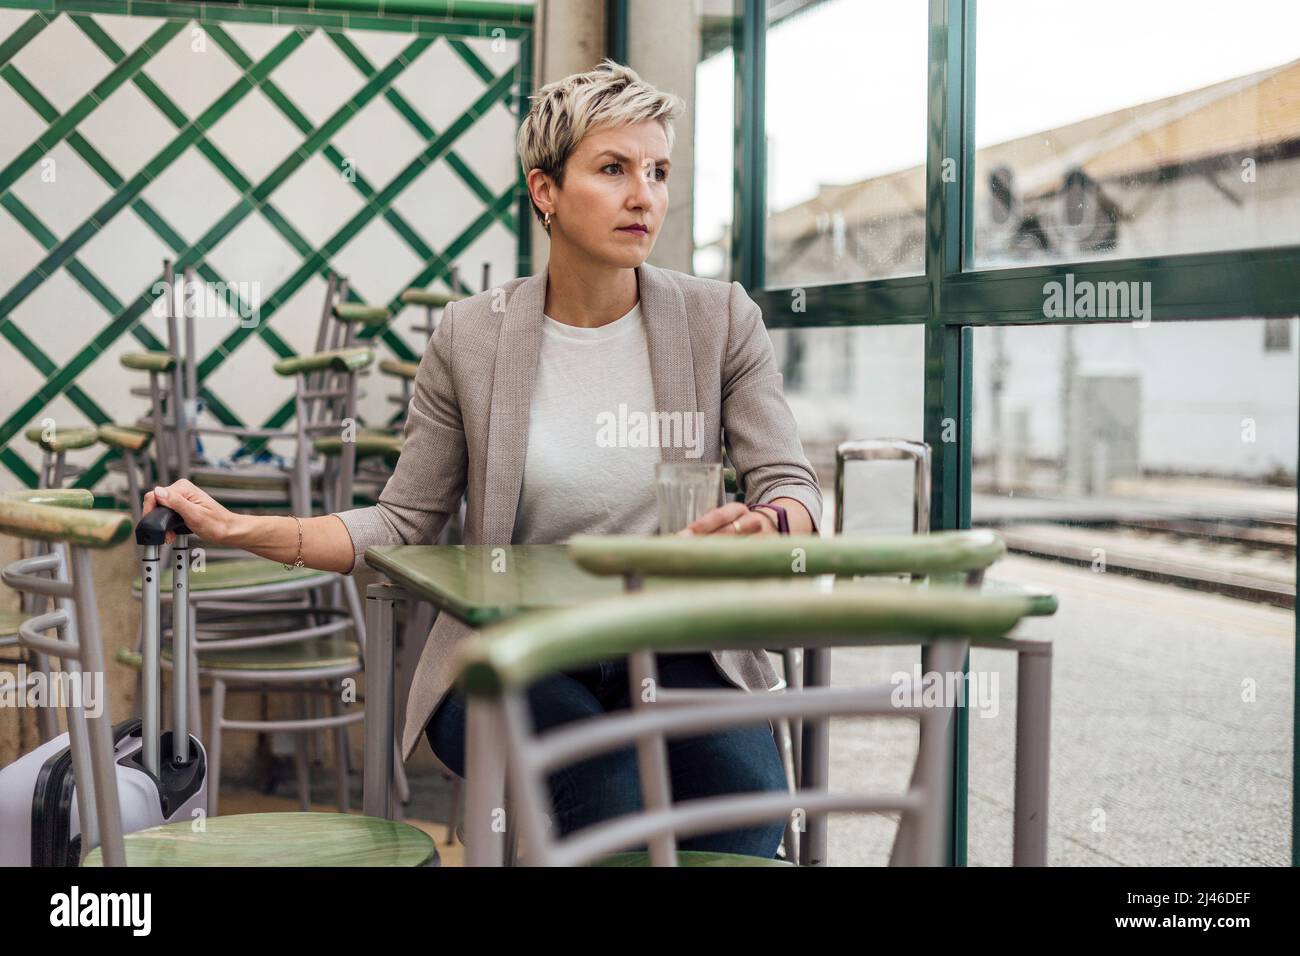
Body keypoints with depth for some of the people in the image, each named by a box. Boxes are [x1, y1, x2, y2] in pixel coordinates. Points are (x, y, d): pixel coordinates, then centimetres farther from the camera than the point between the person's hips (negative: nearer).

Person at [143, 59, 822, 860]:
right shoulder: (472, 337, 2)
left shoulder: (720, 318, 4)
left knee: (746, 794, -31)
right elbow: (404, 527, 3)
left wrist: (764, 525, -26)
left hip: (678, 652, 1)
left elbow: (795, 489, -1)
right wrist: (244, 531, -10)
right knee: (615, 794, -33)